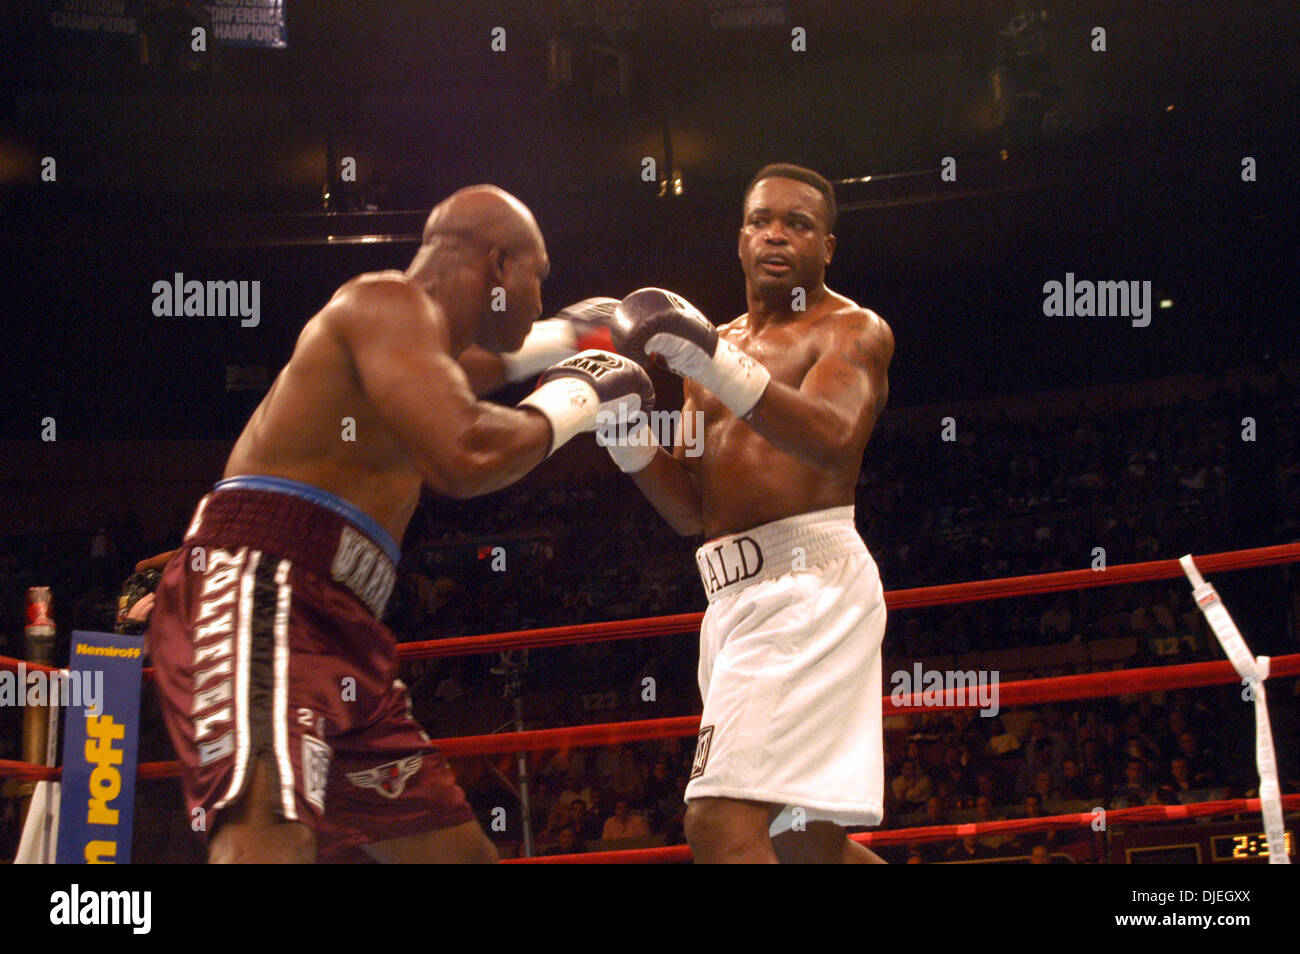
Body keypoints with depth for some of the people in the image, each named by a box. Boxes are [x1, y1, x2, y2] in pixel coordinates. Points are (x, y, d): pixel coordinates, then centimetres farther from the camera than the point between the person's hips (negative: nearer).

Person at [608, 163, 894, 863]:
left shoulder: (852, 329, 1)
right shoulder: (717, 344, 22)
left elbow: (835, 443, -21)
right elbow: (689, 510, 18)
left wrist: (722, 369, -31)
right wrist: (625, 434, 1)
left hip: (808, 583, -8)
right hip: (735, 594, 8)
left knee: (721, 824, -22)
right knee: (803, 842, 14)